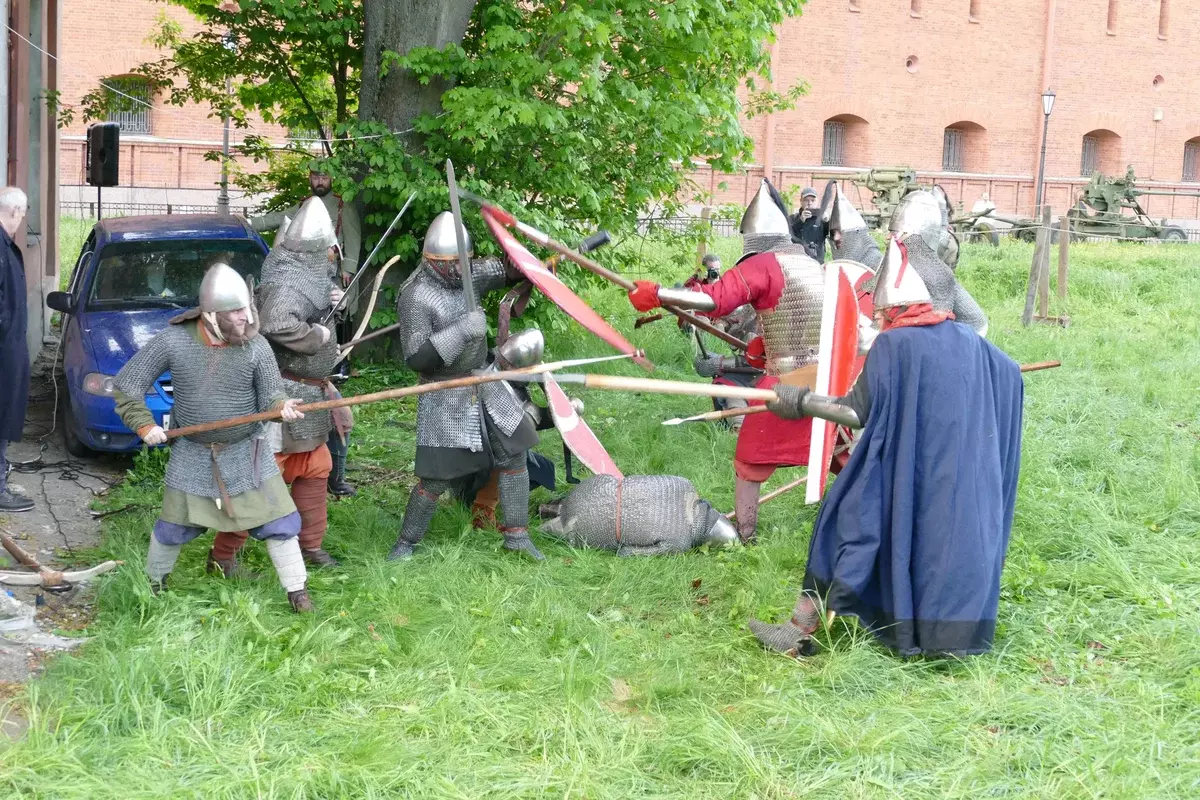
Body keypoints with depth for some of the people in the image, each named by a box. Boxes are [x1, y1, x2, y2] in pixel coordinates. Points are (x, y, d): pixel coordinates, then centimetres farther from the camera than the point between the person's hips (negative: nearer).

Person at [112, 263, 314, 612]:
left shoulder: (256, 347, -13)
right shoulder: (173, 341, -14)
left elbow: (270, 395, -7)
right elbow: (127, 383, -5)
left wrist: (282, 406, -30)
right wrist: (144, 424, -13)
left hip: (246, 453, 0)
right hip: (193, 455, 0)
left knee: (279, 522, -3)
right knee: (173, 528, 13)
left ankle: (298, 592, 12)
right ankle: (152, 583, 39)